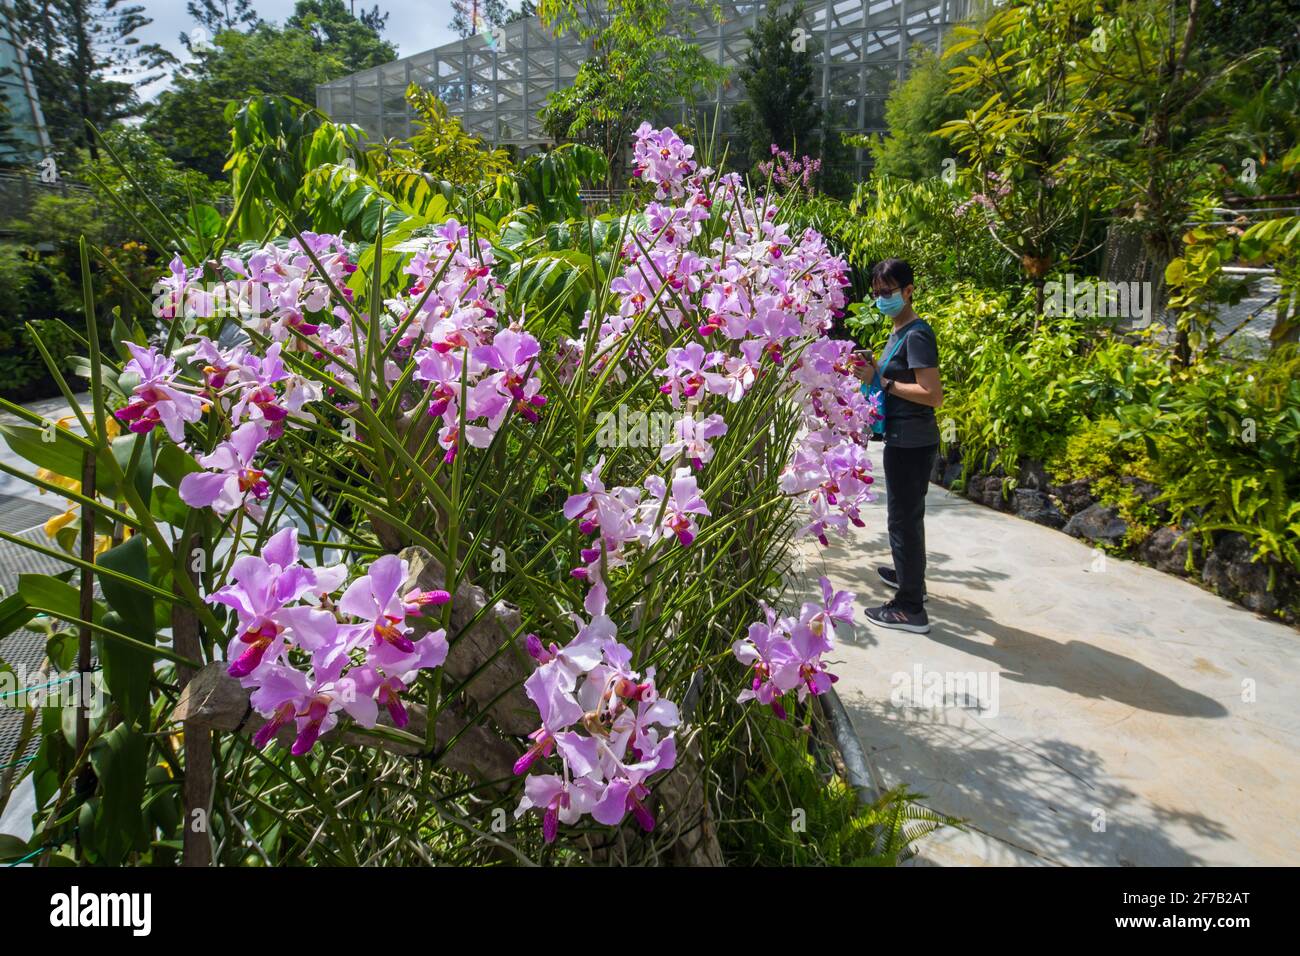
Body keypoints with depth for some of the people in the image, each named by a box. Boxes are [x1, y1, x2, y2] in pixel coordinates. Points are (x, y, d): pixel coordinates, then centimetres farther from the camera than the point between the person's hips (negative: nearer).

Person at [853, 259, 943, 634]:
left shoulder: (917, 335, -17)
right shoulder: (899, 332, 12)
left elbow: (933, 395, -23)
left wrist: (881, 380, -19)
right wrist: (875, 371, 2)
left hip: (911, 443, -10)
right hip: (903, 439, 10)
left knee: (905, 517, -4)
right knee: (905, 512, 23)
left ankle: (911, 609, 4)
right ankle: (910, 575, 42)